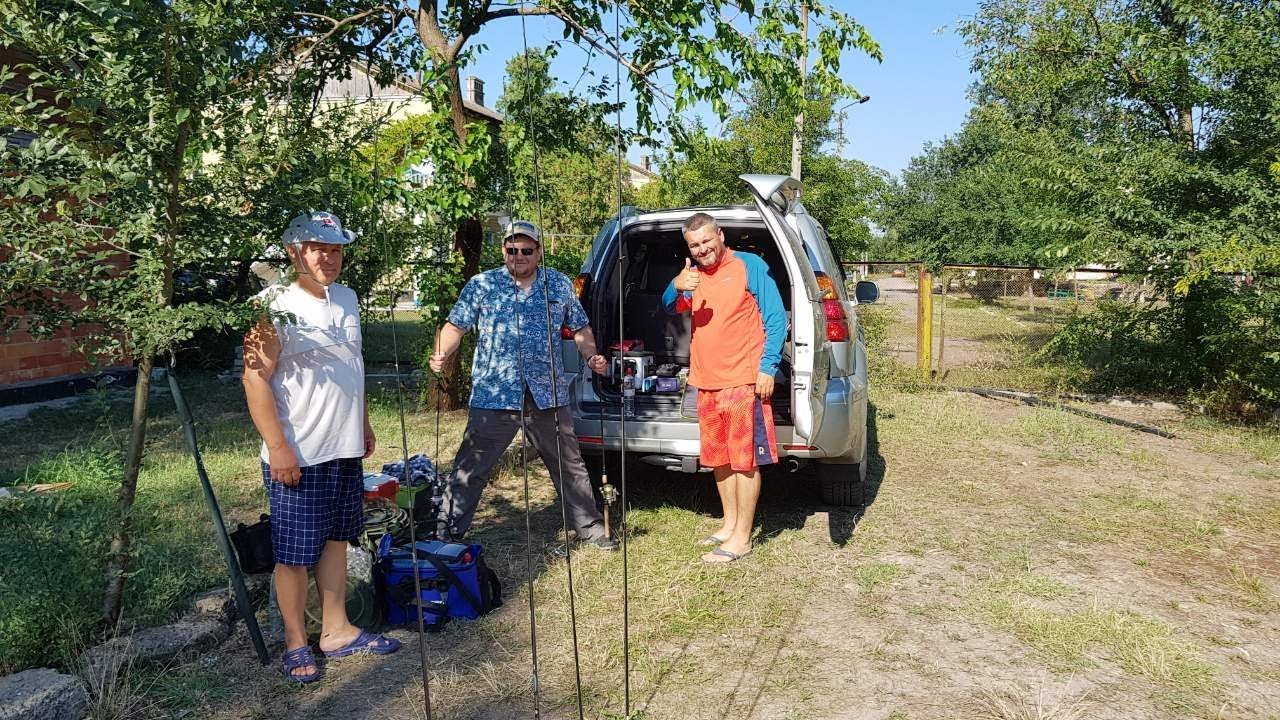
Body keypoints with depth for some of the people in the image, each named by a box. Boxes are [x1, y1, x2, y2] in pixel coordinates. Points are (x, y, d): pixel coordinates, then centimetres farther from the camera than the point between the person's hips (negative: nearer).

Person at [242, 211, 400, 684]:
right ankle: (296, 643, 22)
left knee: (336, 539, 17)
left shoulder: (346, 299, 9)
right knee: (295, 554, 5)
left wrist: (364, 425, 20)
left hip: (346, 450, 7)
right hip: (298, 456, -7)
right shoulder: (274, 306, -14)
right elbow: (256, 379, -17)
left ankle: (336, 630, 30)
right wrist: (277, 447, -20)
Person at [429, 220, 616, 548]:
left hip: (549, 396, 2)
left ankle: (590, 528, 28)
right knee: (469, 469, 1)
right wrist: (440, 355, -16)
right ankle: (449, 533, 14)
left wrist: (592, 357, -3)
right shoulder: (481, 285, 1)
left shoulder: (560, 286, 7)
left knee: (570, 466, 13)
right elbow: (456, 327, 2)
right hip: (493, 396, -2)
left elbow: (580, 329, 15)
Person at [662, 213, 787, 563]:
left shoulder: (750, 266, -4)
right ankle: (730, 523, 29)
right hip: (707, 382, 7)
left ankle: (742, 537, 5)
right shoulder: (693, 276, 14)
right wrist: (677, 286, -22)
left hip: (744, 380, -7)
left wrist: (767, 367, -13)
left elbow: (776, 319, -6)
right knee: (719, 458, 15)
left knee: (745, 459, -2)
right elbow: (670, 307, -1)